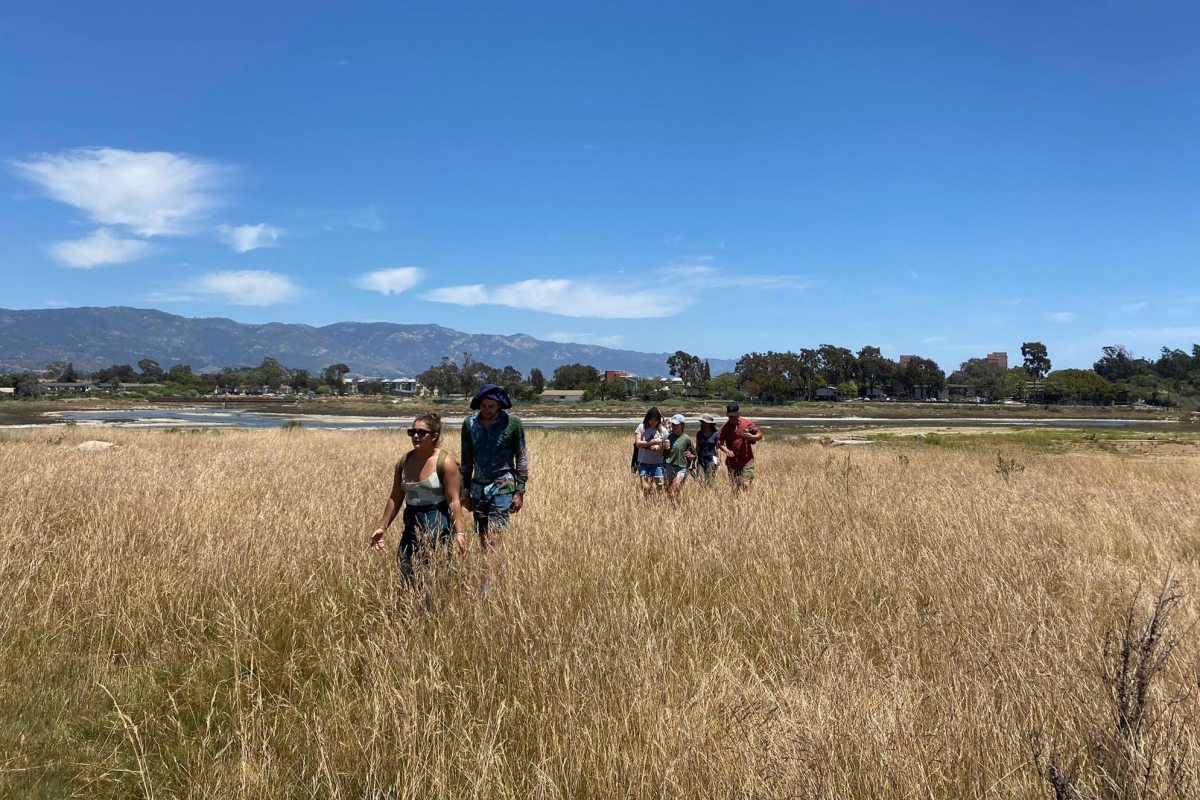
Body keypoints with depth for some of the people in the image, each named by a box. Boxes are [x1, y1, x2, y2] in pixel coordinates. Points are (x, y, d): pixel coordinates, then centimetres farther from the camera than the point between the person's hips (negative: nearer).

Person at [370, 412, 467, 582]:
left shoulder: (445, 462, -11)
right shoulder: (404, 461, 6)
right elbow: (395, 498, 12)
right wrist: (382, 527, 12)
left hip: (437, 523, -6)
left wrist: (459, 532, -19)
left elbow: (453, 501, -14)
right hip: (412, 523, 6)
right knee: (405, 570, 5)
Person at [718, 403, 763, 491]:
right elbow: (720, 443, 2)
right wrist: (726, 450, -18)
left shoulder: (747, 423, -1)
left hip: (746, 461, -2)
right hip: (732, 462, 2)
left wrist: (751, 437, -18)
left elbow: (760, 435, 4)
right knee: (735, 487, 6)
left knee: (746, 485, -12)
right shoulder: (725, 427, 3)